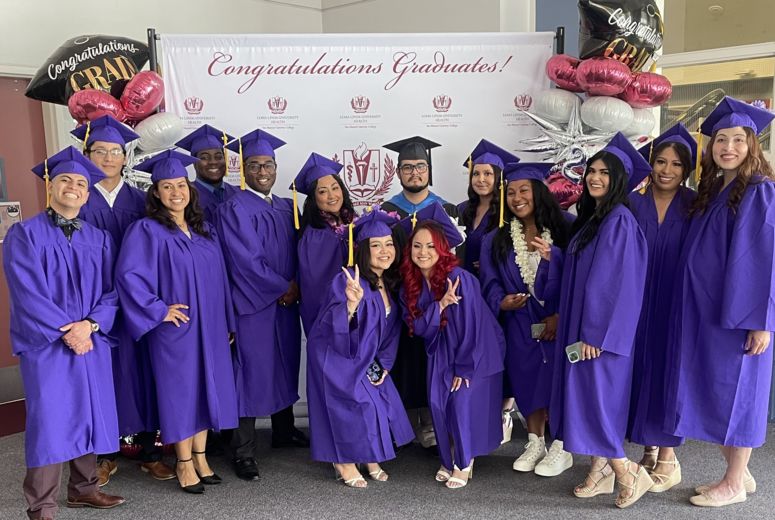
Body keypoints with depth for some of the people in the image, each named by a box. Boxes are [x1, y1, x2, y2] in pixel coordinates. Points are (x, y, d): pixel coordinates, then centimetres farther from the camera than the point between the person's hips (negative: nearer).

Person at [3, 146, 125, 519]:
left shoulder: (99, 239, 10)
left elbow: (112, 290, 4)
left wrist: (91, 324, -13)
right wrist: (65, 331, -16)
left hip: (91, 342, 4)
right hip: (46, 344, -4)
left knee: (89, 414, 10)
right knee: (49, 421, -3)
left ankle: (83, 488, 26)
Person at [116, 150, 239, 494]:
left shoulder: (204, 230, 11)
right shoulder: (146, 231, -8)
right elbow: (128, 276, -17)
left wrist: (226, 323, 11)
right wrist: (158, 310, -17)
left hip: (209, 327, 6)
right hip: (175, 328, -6)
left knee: (206, 388, 10)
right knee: (180, 390, 3)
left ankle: (200, 457, 24)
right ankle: (184, 464, 17)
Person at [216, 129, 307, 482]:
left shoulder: (286, 208, 13)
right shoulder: (234, 209, -9)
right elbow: (244, 259, -16)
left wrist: (295, 287, -4)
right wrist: (284, 287, -12)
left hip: (286, 303, 7)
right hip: (253, 304, -7)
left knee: (285, 365, 15)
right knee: (252, 372, -3)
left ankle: (284, 430, 32)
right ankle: (243, 452, 6)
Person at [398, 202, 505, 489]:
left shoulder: (459, 278, -25)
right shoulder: (410, 283, -6)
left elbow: (471, 328, -21)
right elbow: (418, 327, -11)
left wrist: (463, 368, -15)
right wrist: (439, 306, -28)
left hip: (475, 354, -5)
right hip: (440, 354, 5)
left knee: (463, 405, -8)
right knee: (439, 405, 1)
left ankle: (464, 464, 15)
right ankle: (448, 461, 23)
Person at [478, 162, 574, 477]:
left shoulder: (563, 230, -4)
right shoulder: (496, 240, 6)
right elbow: (490, 282, 3)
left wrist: (561, 315, -16)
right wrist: (501, 301, -18)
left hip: (558, 322, -3)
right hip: (520, 328, 3)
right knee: (528, 383, 8)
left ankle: (560, 448, 13)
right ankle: (535, 444, 24)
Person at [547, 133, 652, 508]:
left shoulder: (619, 220, -15)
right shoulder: (590, 218, 13)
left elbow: (617, 282, -20)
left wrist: (596, 333, -22)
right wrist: (553, 257, 6)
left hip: (601, 327, -9)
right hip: (581, 323, 9)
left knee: (595, 398, -7)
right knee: (586, 395, 11)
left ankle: (629, 474, 7)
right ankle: (601, 471, 21)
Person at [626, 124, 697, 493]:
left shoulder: (694, 206, -1)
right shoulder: (633, 203, 3)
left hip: (676, 303, -2)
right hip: (639, 302, 2)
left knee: (669, 370, 1)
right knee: (642, 371, 6)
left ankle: (668, 458, 13)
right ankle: (649, 451, 21)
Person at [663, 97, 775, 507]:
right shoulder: (710, 192, 12)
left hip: (739, 312, -8)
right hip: (705, 308, 8)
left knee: (735, 390, 1)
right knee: (714, 393, 12)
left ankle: (735, 484, 16)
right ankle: (738, 473, 27)